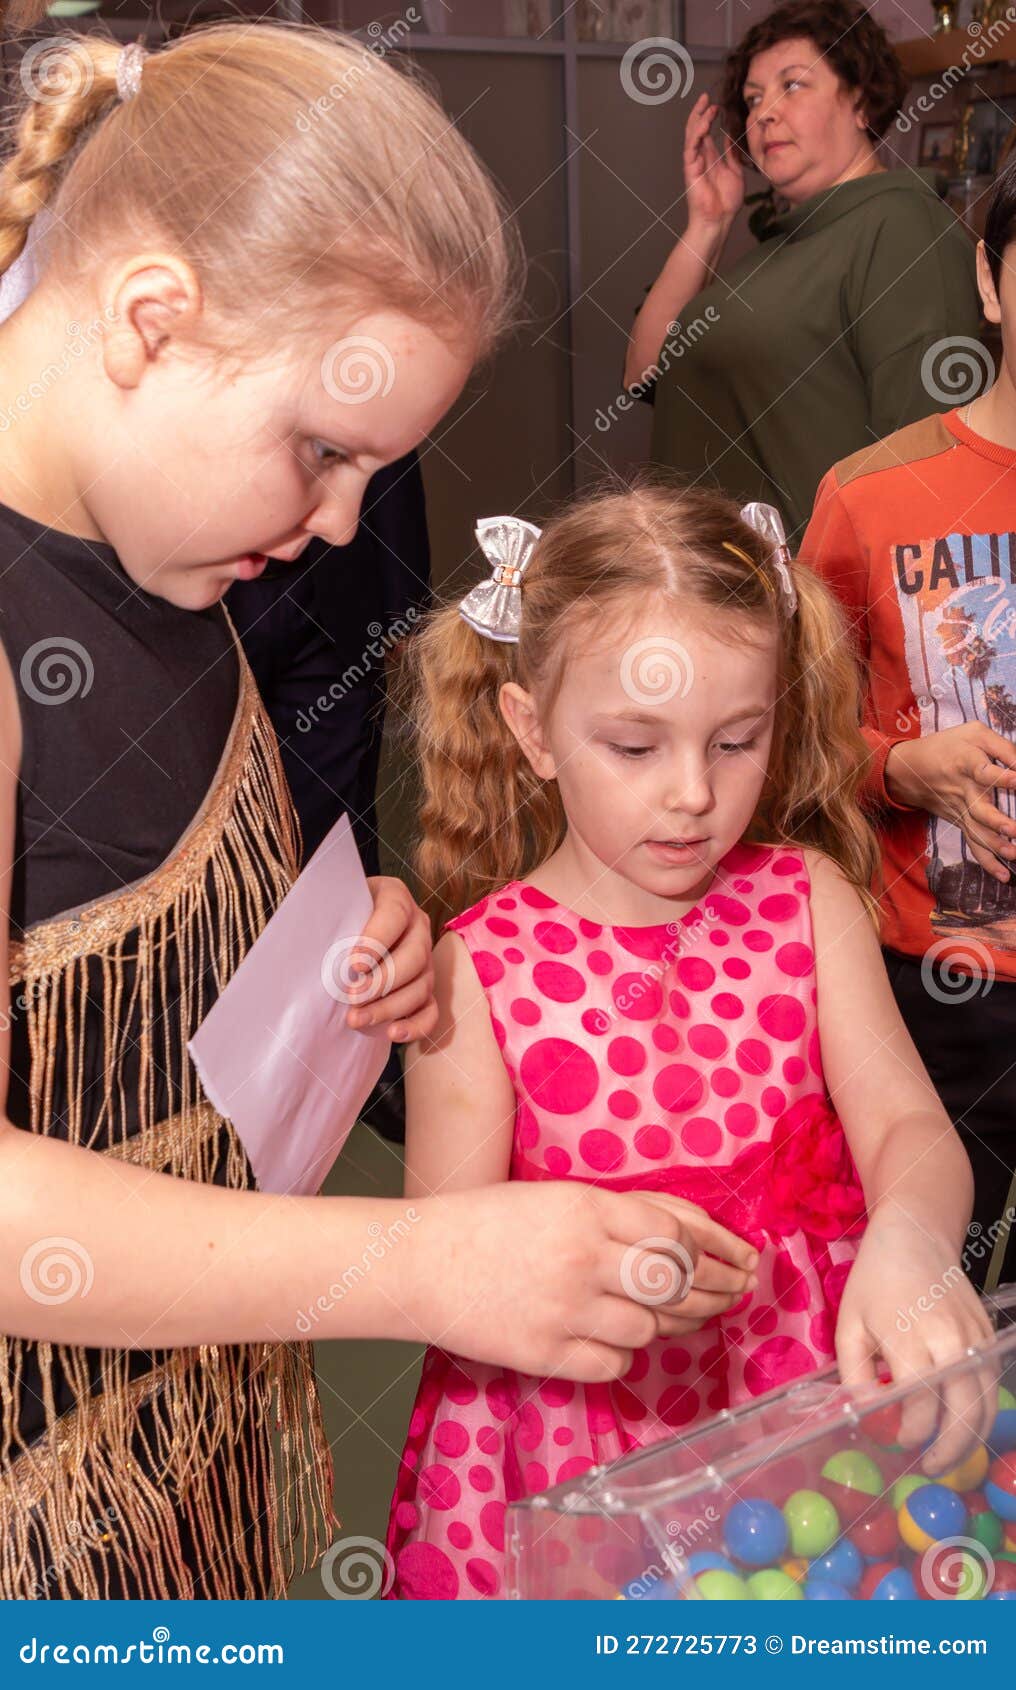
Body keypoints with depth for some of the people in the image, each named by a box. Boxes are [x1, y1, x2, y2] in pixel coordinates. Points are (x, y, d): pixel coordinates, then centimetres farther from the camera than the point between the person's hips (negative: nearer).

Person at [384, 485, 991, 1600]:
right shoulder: (480, 964, -5)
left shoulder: (806, 900, 2)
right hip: (574, 1432, -1)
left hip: (804, 1385, 2)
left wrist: (910, 1237, -27)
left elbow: (909, 1126, -4)